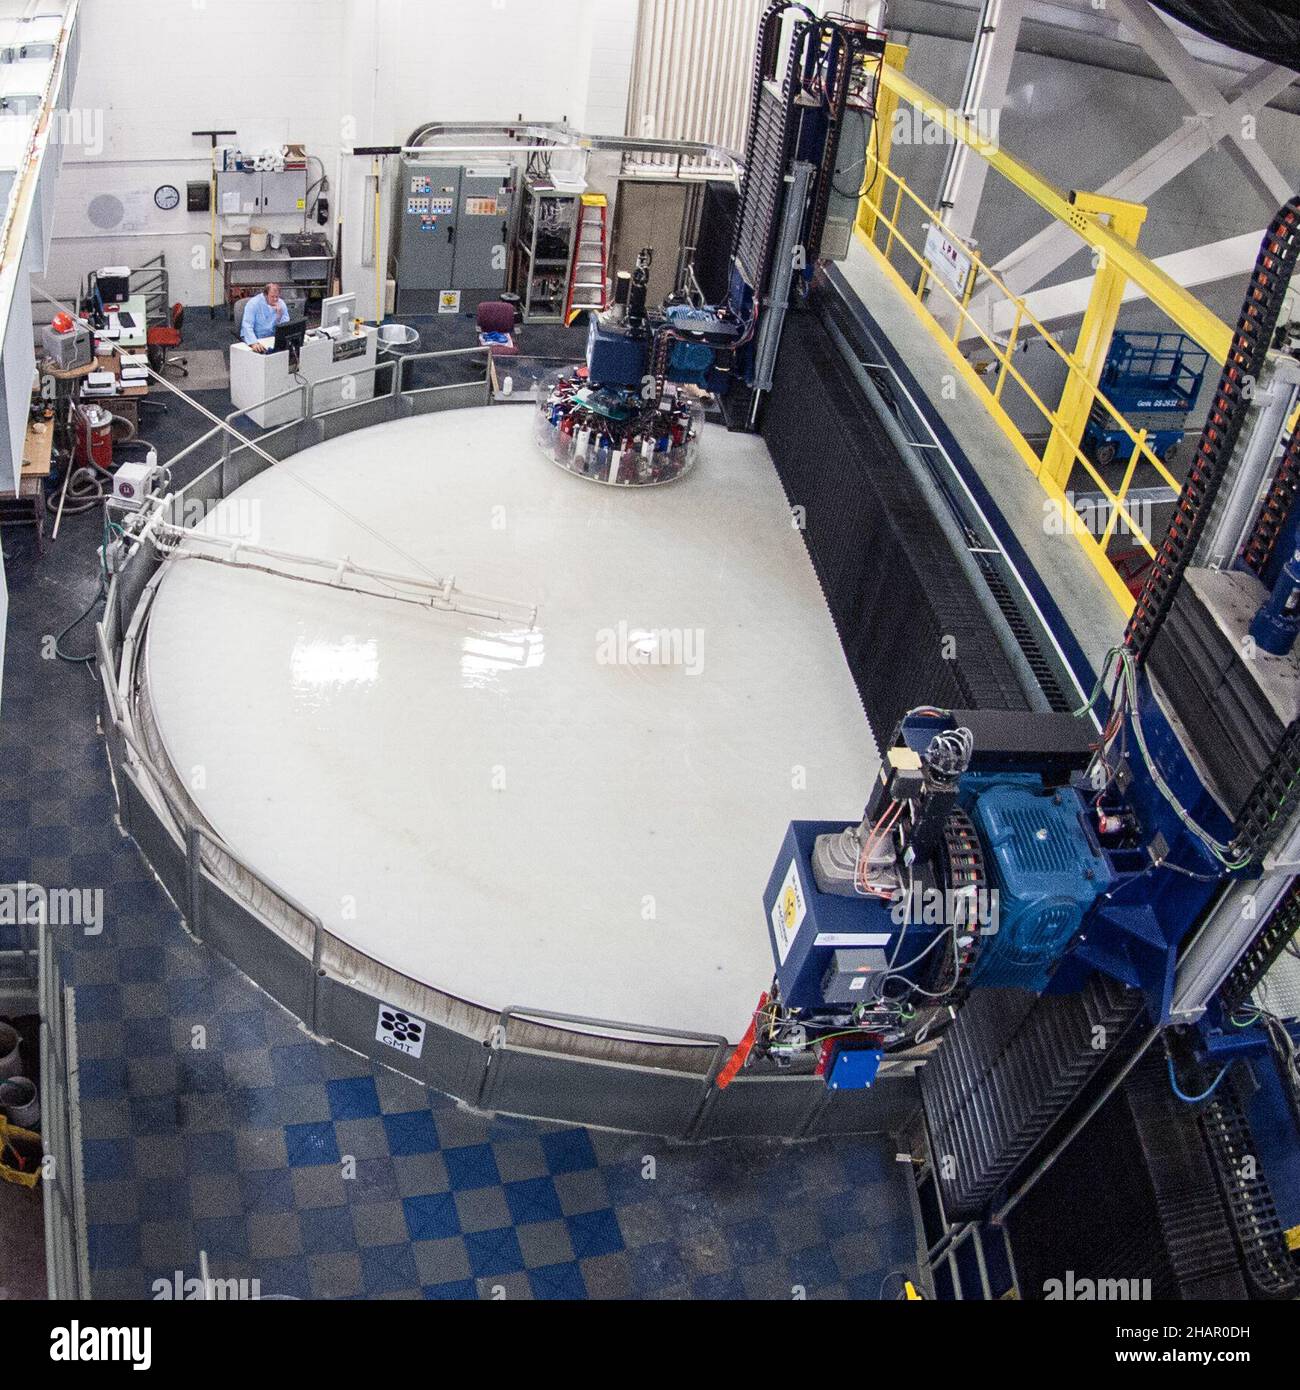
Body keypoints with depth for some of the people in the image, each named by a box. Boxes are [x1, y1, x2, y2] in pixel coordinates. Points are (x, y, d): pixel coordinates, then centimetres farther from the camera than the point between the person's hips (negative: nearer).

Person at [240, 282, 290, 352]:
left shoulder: (281, 304, -1)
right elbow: (247, 326, -25)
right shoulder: (253, 303, -14)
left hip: (272, 337, 4)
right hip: (255, 337, -4)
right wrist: (254, 343, -43)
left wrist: (280, 315, -21)